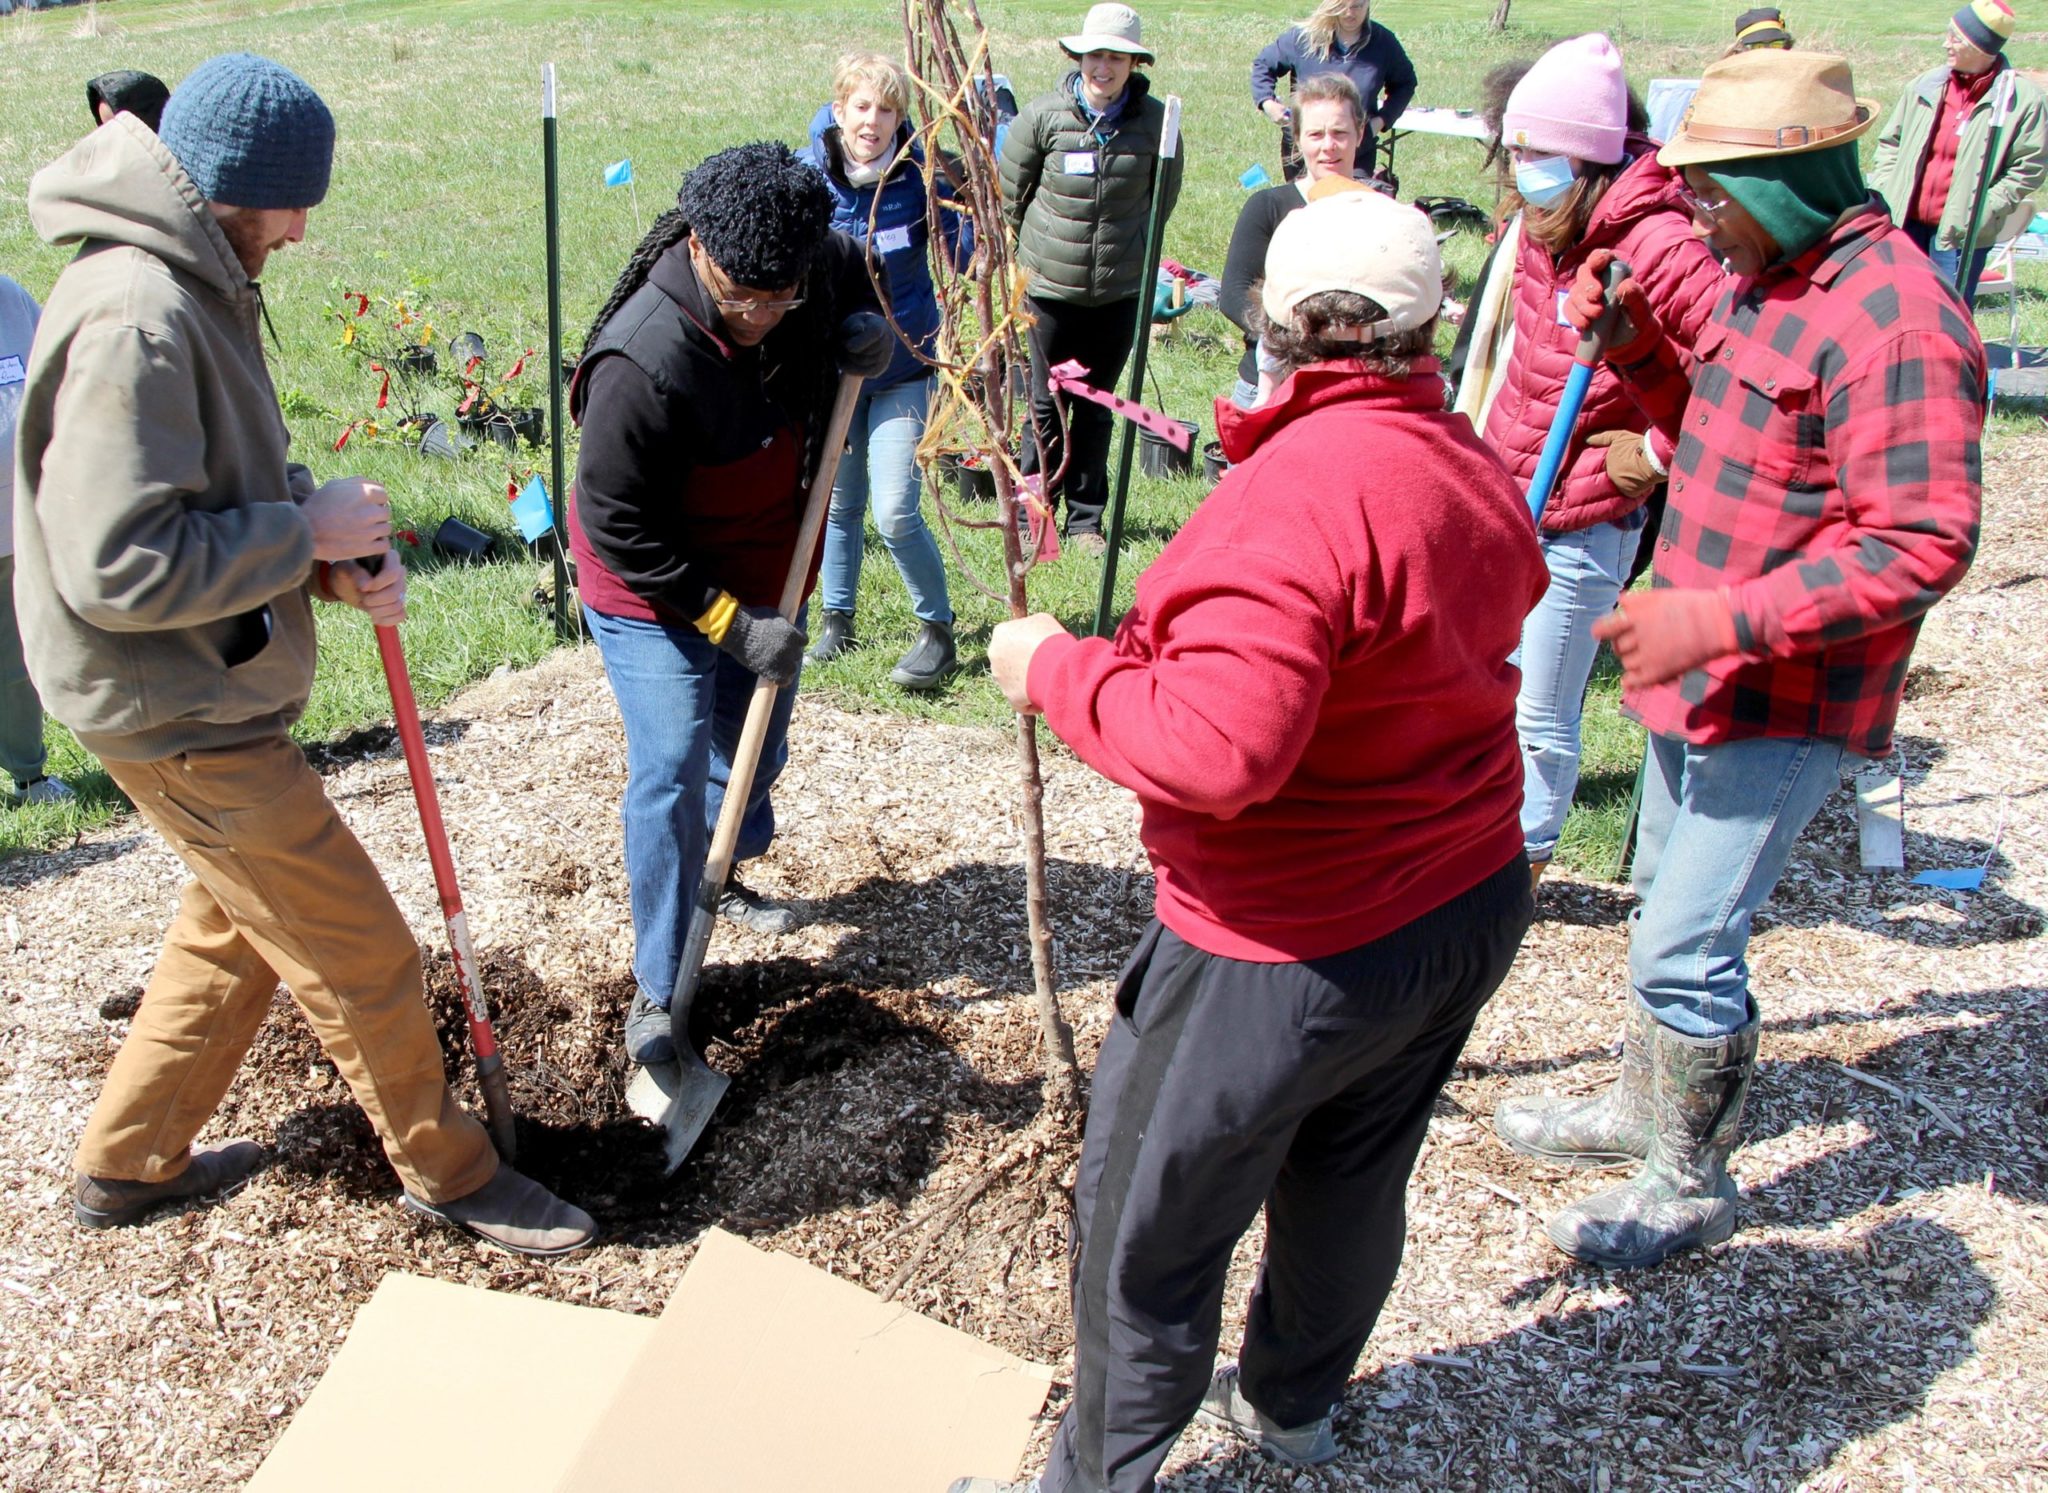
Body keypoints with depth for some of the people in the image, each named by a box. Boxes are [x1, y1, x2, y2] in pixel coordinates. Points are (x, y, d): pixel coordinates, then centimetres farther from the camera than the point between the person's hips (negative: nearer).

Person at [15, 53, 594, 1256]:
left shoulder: (193, 285, 7)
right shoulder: (131, 320, -26)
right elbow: (120, 568, -30)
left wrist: (342, 561, -2)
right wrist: (309, 533, -21)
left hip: (214, 693, 10)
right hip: (182, 718, -10)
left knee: (237, 925, 25)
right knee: (361, 953, 2)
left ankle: (129, 1160, 41)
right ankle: (448, 1171, 22)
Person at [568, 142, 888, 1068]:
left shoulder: (824, 267, -15)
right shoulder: (644, 359, -33)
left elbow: (857, 287, 12)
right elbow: (618, 528, -26)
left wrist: (868, 335, -13)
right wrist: (728, 622, -26)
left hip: (765, 579, 7)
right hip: (656, 598, -6)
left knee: (755, 752, 20)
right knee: (670, 779, -9)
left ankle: (721, 881, 48)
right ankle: (658, 990, 6)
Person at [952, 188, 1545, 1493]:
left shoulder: (1298, 493, -28)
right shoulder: (1479, 475, 0)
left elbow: (1214, 746, -38)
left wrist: (1056, 670, -22)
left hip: (1292, 953, -9)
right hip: (1473, 907, 9)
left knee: (1148, 1228, 12)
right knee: (1353, 1179, 28)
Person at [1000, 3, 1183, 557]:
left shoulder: (1155, 122, -4)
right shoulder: (1043, 115, -7)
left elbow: (1164, 199, 11)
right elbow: (1010, 194, 5)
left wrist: (1129, 243, 13)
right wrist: (1031, 248, 11)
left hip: (1121, 289, 1)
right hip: (1051, 286, -1)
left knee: (1096, 406, 10)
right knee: (1048, 401, 6)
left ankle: (1086, 518, 20)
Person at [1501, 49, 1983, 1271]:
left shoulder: (1890, 316, -22)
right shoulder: (1765, 279, 9)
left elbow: (1922, 543, -27)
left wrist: (1720, 620, -31)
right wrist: (1639, 351, 2)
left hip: (1788, 703, -10)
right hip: (1706, 679, 10)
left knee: (1687, 948, -5)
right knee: (1666, 911, 23)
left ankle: (1690, 1184, 16)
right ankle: (1644, 1108, 43)